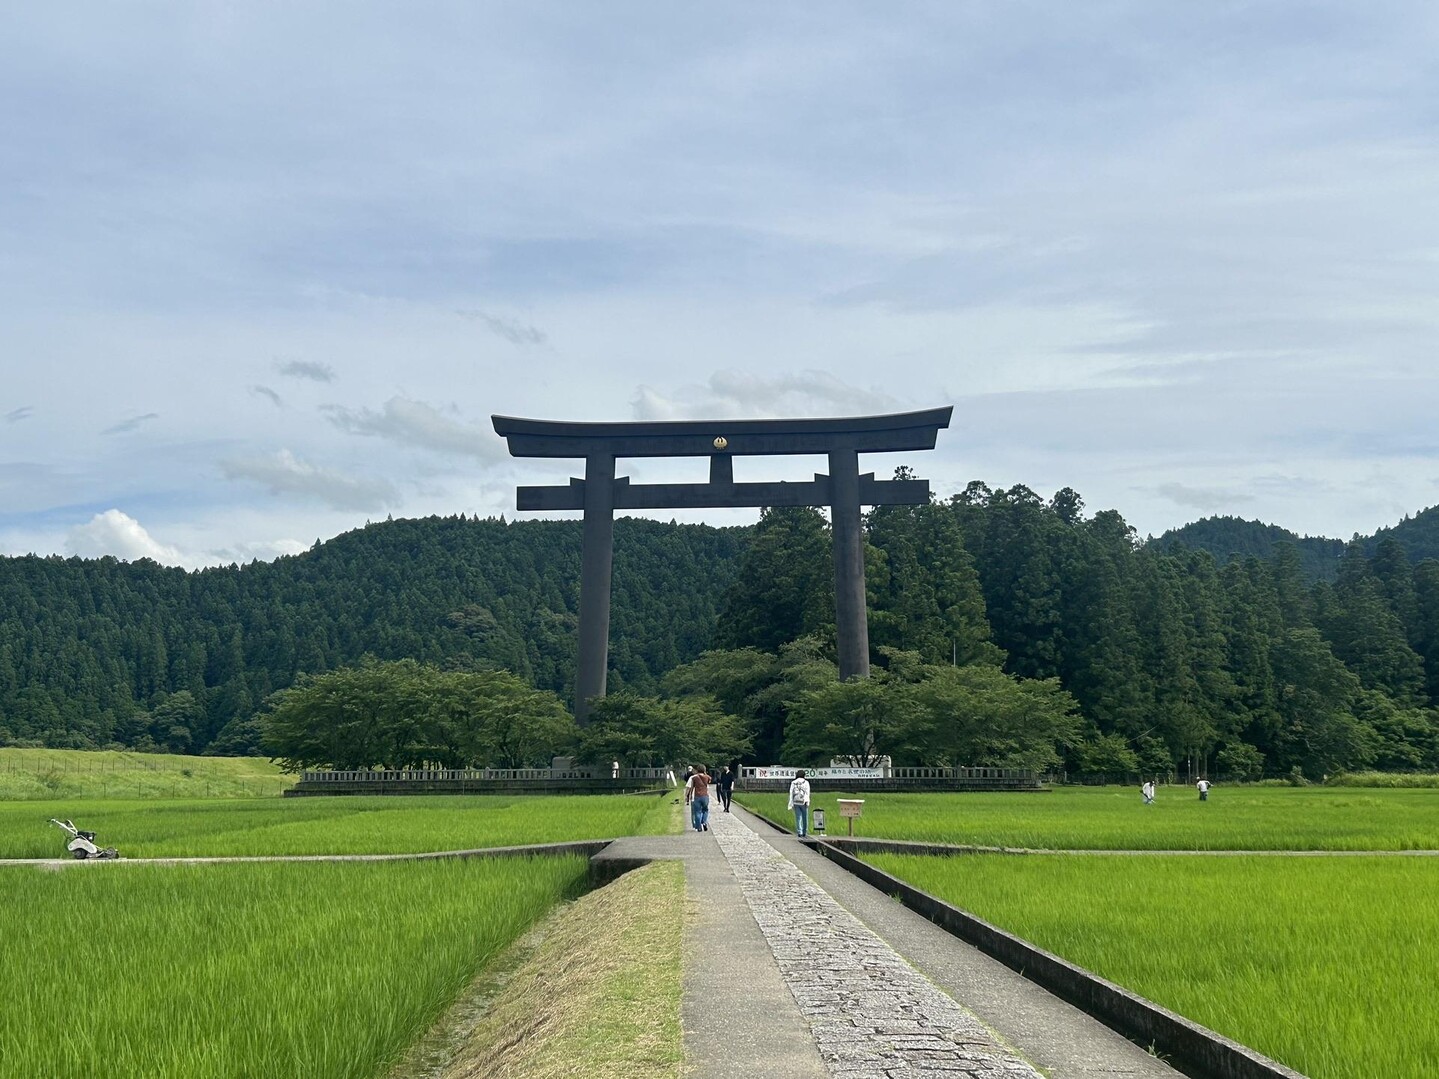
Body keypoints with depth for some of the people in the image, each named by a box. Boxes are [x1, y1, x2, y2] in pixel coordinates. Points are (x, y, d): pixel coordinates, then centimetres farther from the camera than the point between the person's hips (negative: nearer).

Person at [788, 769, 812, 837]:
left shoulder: (793, 783, 8)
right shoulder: (806, 782, 3)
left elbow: (791, 793, 4)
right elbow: (807, 793, -6)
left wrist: (791, 804, 5)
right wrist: (807, 802, -9)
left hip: (796, 802, 2)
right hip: (803, 802, -2)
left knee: (798, 818, 2)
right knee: (805, 818, 8)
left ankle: (799, 833, -6)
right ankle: (804, 833, 13)